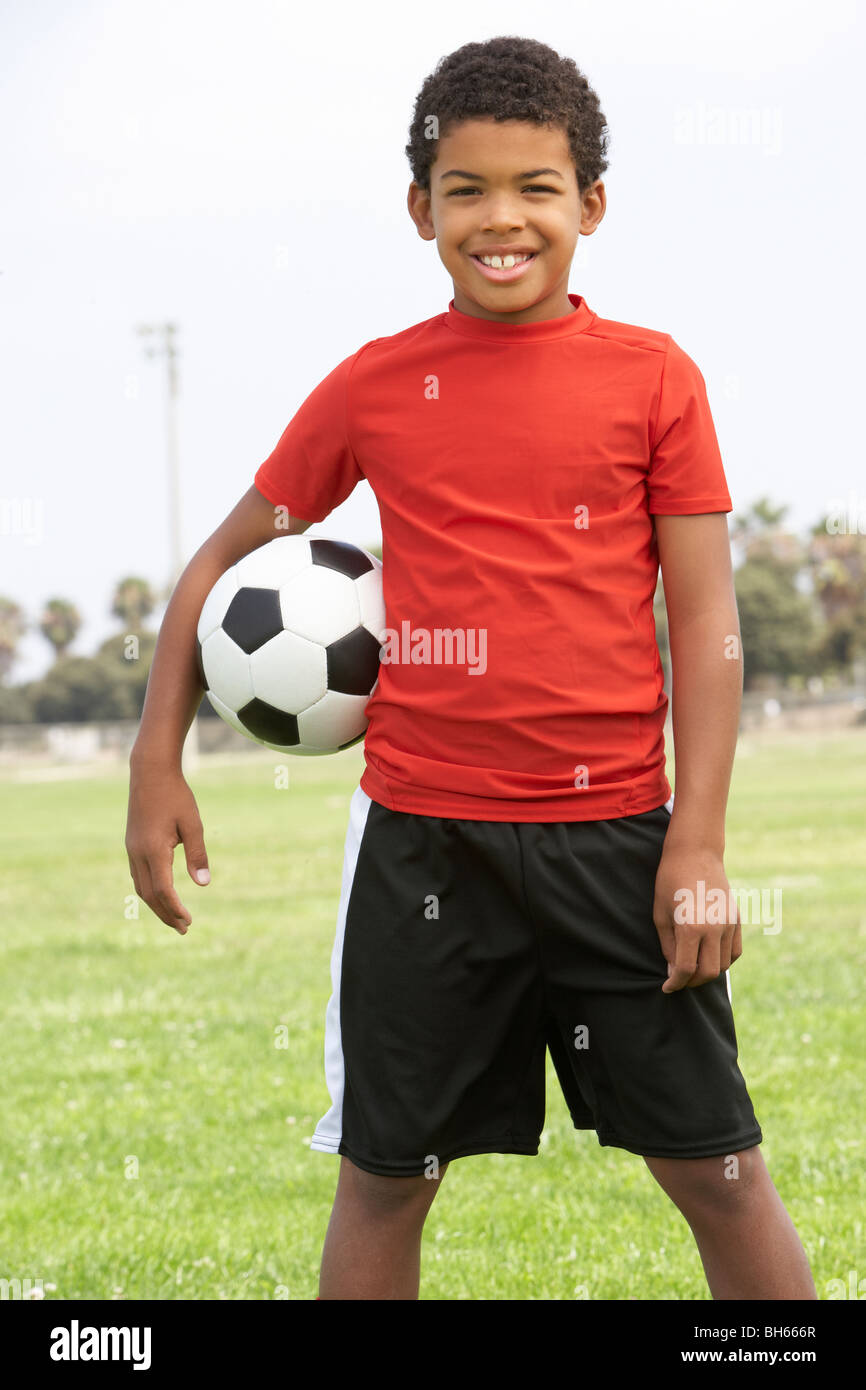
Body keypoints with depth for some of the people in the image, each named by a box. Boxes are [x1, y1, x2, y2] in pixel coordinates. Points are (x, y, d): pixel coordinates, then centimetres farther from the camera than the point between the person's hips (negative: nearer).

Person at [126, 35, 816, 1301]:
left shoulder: (653, 377, 0)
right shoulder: (374, 387, 4)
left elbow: (705, 620, 0)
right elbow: (225, 558, 14)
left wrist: (699, 842, -7)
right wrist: (157, 765, 7)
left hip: (613, 834, -1)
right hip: (422, 839, 1)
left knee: (717, 1170, 1)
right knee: (384, 1174, 9)